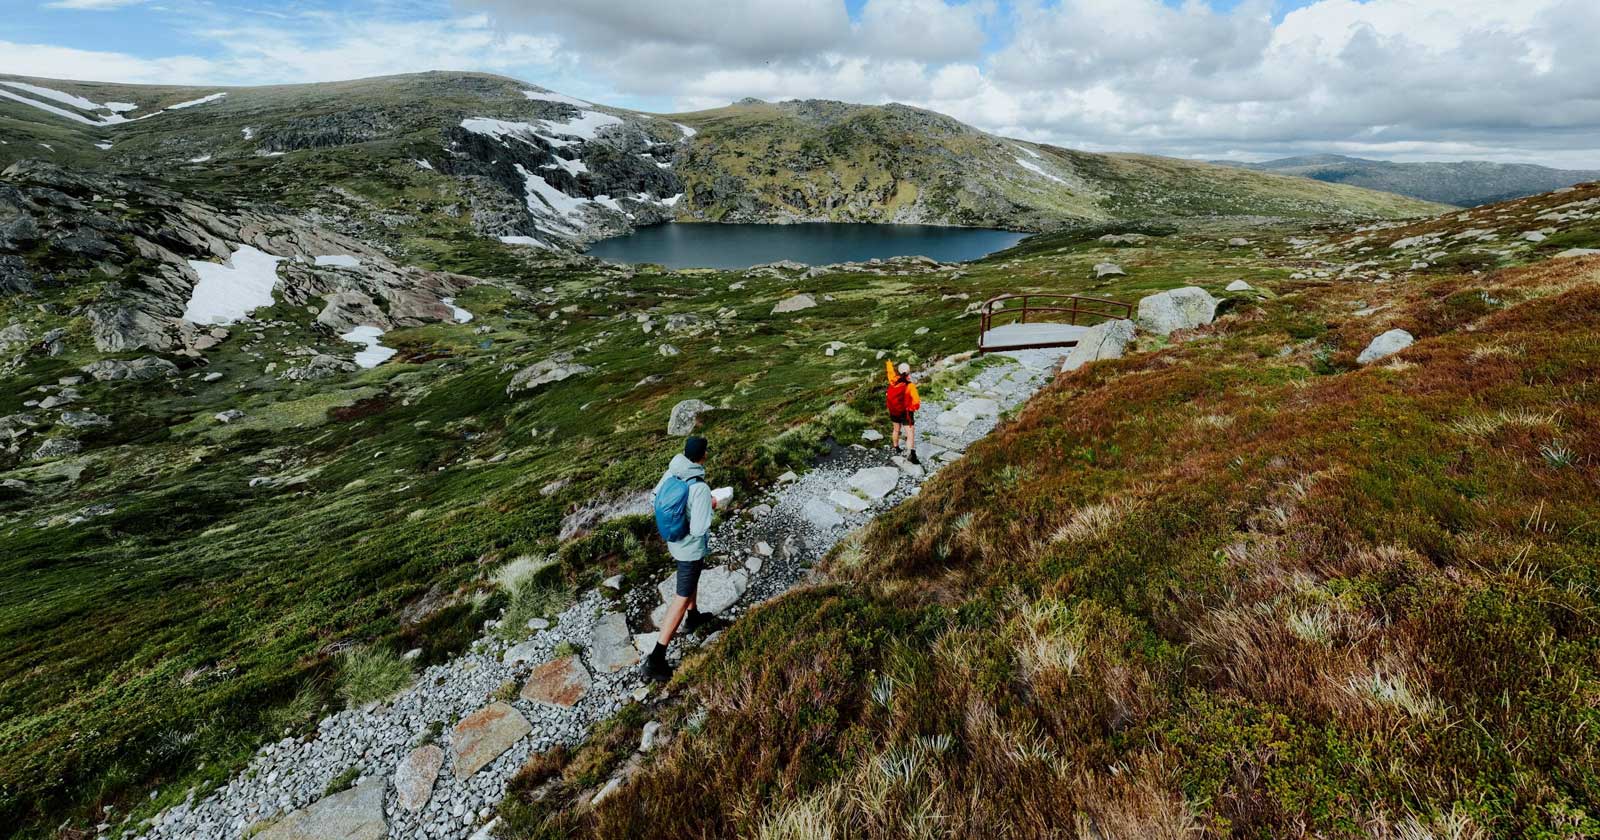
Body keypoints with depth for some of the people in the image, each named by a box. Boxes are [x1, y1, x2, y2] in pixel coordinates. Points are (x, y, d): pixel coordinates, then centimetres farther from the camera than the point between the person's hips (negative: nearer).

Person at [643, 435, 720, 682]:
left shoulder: (671, 473, -11)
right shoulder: (701, 488, -33)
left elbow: (654, 500, 3)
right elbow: (699, 530, -30)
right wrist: (710, 508, -13)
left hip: (673, 540, 8)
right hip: (691, 548, -8)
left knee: (691, 576, 33)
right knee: (682, 598, 3)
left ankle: (692, 617, 56)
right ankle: (656, 660, 6)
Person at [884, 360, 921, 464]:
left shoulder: (893, 381, -7)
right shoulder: (910, 386, -20)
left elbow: (890, 370, 15)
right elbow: (916, 402, -24)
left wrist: (889, 364, 35)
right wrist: (916, 406, -1)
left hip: (894, 412, 6)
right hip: (906, 412, -6)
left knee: (896, 429, 27)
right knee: (910, 434, -8)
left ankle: (895, 447, 46)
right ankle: (911, 453, -25)